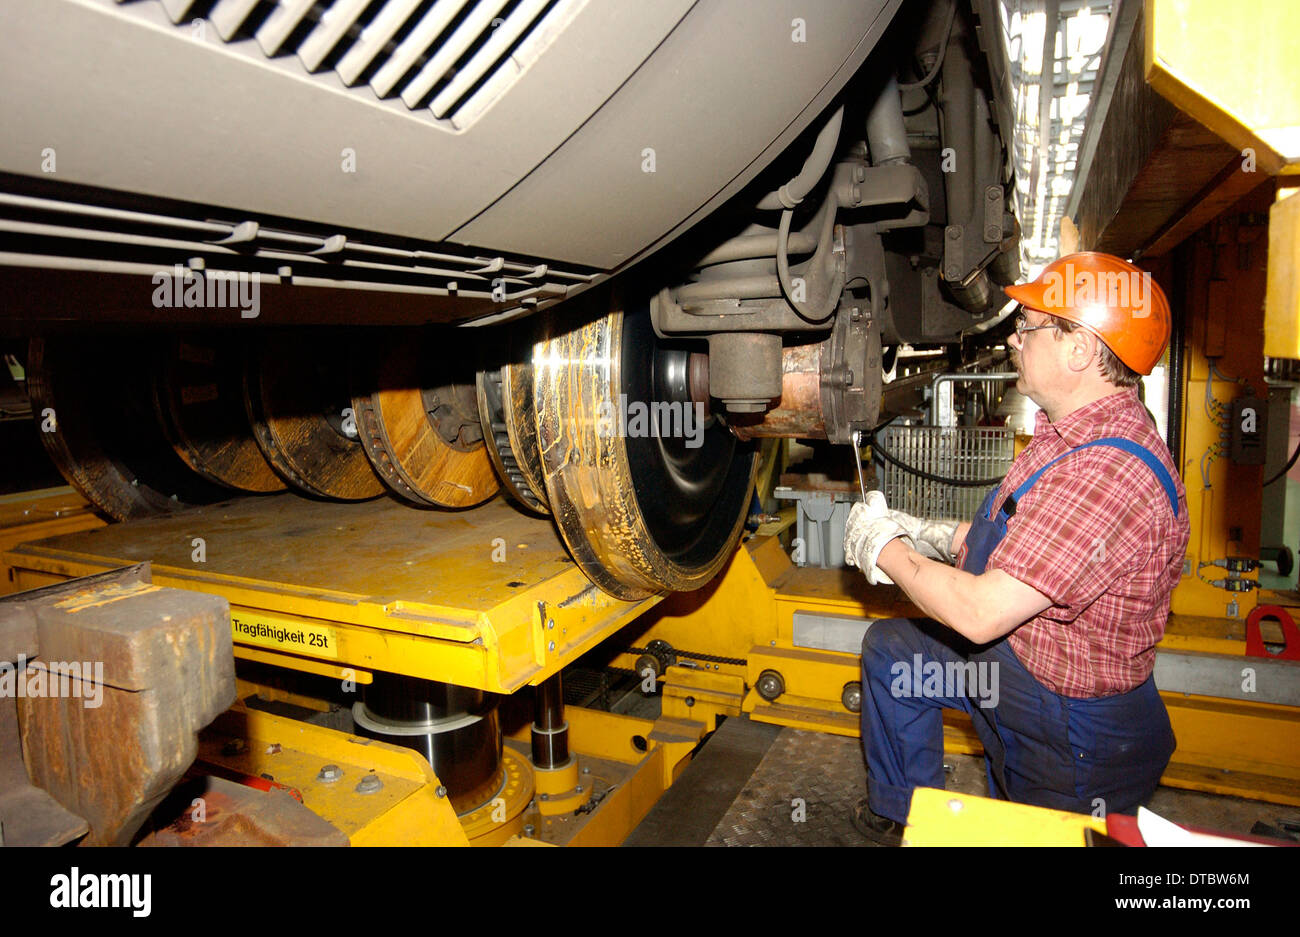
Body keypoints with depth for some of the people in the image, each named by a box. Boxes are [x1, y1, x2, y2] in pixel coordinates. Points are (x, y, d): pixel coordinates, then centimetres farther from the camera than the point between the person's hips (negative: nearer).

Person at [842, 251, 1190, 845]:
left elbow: (980, 613, -35)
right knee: (888, 645, 20)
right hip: (1014, 660, 10)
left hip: (1067, 740, -10)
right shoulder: (1075, 434, -1)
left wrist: (885, 550, -19)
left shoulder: (1109, 474, -36)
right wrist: (932, 536, -1)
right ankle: (901, 814, 34)